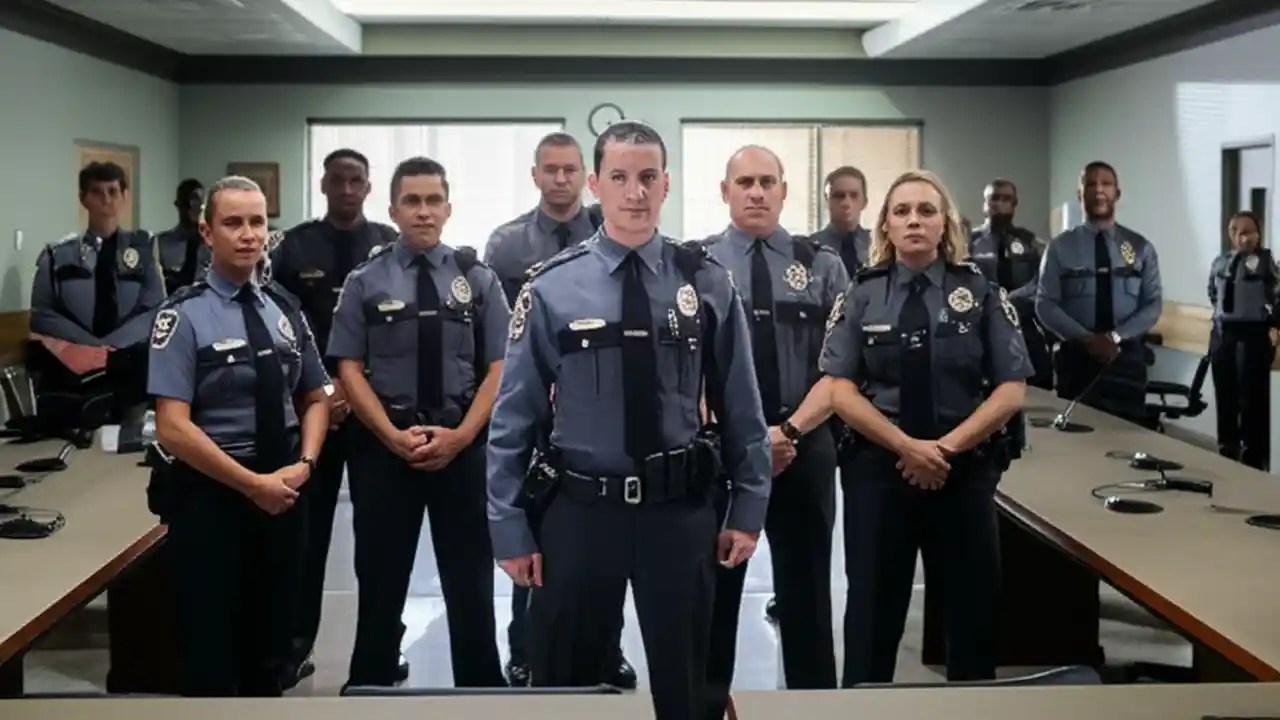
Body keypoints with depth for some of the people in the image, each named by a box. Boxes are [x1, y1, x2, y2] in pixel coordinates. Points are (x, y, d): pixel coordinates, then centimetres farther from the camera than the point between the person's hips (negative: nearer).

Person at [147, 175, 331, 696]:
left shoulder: (284, 309, 6)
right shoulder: (185, 314, -12)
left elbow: (314, 398, 12)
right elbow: (173, 428, -17)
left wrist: (303, 466, -6)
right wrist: (253, 484, -19)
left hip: (284, 490, 5)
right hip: (212, 493, -5)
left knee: (270, 642, 19)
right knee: (211, 652, 6)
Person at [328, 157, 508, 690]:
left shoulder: (478, 279, 2)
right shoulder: (365, 281, 1)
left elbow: (499, 367, -1)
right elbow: (349, 370, -2)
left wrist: (460, 436, -12)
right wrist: (395, 436, -13)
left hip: (464, 446, 0)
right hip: (383, 447, 0)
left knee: (471, 587, 8)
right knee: (381, 584, 10)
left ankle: (482, 690, 21)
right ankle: (371, 685, 24)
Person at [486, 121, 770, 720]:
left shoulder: (708, 285, -2)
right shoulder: (552, 288, -6)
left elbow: (740, 406, 3)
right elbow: (514, 416, -3)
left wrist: (749, 508, 3)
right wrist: (510, 527, -4)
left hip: (680, 512, 1)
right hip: (578, 512, 0)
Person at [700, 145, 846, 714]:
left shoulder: (822, 266, 3)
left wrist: (789, 430, -15)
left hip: (806, 447, 1)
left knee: (806, 590, 10)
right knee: (713, 590, 10)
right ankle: (706, 704, 23)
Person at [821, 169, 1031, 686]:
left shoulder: (981, 294, 1)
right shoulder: (861, 297, 2)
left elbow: (1011, 391, -4)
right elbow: (840, 392, -4)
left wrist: (947, 446, -15)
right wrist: (906, 446, -16)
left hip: (965, 470, 0)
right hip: (878, 469, 0)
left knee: (971, 606, 10)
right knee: (873, 607, 8)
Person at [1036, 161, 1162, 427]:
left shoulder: (1141, 247, 7)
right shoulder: (1060, 247, 1)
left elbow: (1153, 305, 1)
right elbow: (1045, 305, -5)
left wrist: (1116, 337, -16)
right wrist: (1087, 339, -18)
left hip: (1127, 357, 1)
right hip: (1076, 356, -1)